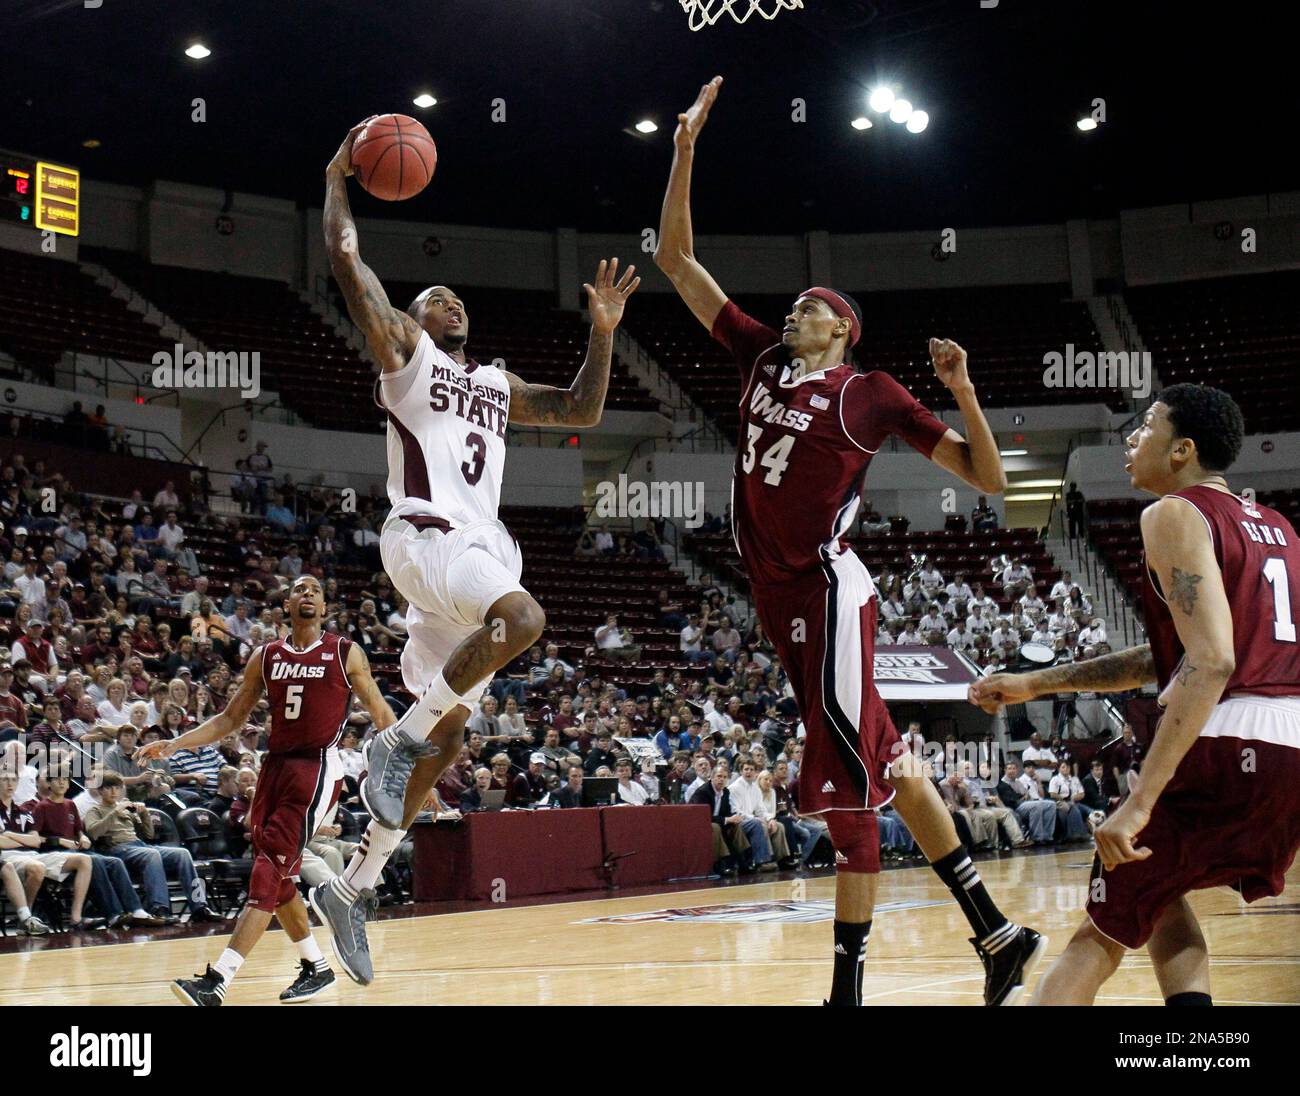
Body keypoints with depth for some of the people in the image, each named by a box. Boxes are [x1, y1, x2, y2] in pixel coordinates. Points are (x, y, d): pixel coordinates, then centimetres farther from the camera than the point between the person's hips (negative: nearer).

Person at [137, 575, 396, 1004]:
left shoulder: (345, 654, 0)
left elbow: (381, 714, 5)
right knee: (277, 876, 8)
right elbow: (231, 718, 15)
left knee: (270, 870, -15)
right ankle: (316, 966, 27)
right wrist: (174, 744, 4)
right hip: (275, 766, 6)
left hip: (317, 768, -6)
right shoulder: (265, 657, 11)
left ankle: (217, 982, -22)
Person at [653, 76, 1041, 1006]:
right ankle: (999, 936, 19)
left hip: (827, 587, -6)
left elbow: (988, 478, 0)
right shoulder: (762, 355, 13)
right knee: (883, 763, 10)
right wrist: (686, 152, 8)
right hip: (780, 593, 6)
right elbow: (676, 258, 14)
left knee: (847, 774, -8)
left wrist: (964, 392, -14)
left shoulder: (872, 393, 0)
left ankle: (849, 988, -3)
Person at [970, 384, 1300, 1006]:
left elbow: (1210, 663, -18)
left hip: (1229, 744, -8)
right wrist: (1035, 684, 30)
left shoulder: (1175, 513, -4)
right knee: (1157, 890, 29)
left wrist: (1140, 801, -23)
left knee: (1102, 934, 3)